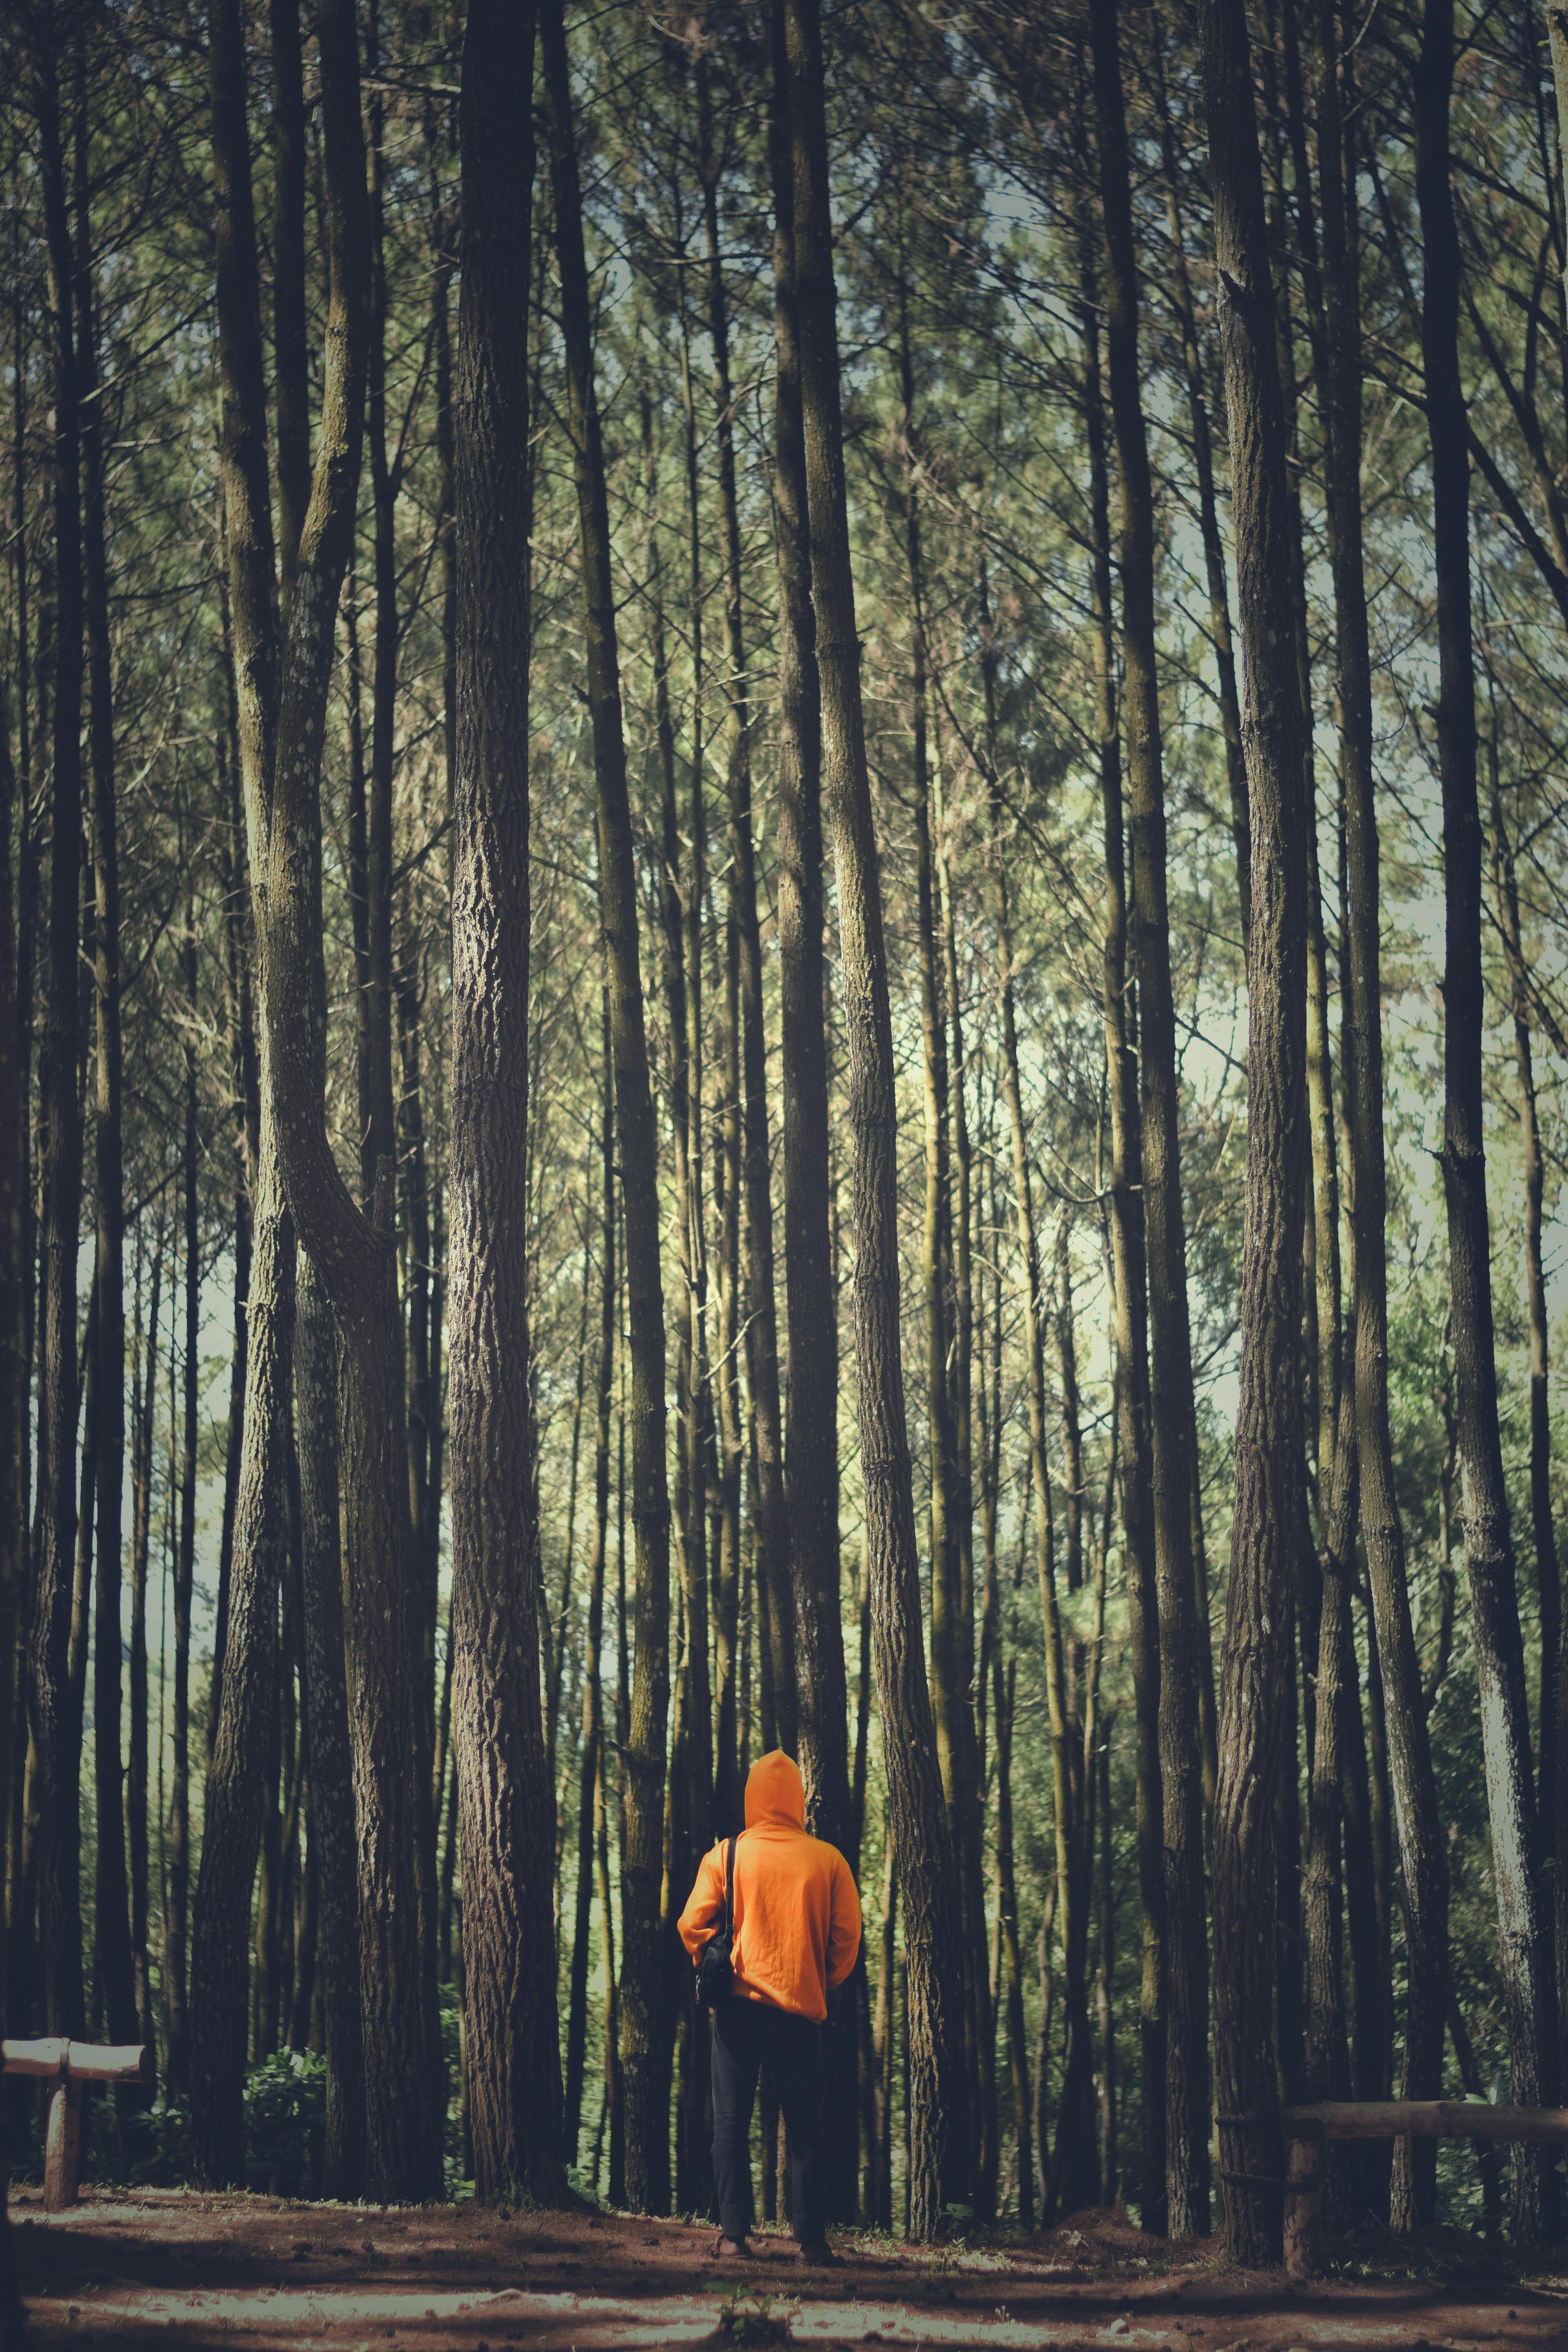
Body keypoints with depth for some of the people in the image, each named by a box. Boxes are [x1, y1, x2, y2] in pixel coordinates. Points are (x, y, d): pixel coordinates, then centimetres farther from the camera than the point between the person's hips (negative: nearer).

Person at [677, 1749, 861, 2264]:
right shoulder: (827, 1860, 1)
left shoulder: (726, 1855, -1)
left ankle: (734, 2233, 1)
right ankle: (810, 2237, 3)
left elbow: (692, 1925, -4)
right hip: (801, 2007, 1)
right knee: (805, 2126, 7)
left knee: (731, 2121, 5)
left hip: (739, 2003, -1)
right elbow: (848, 1934, 2)